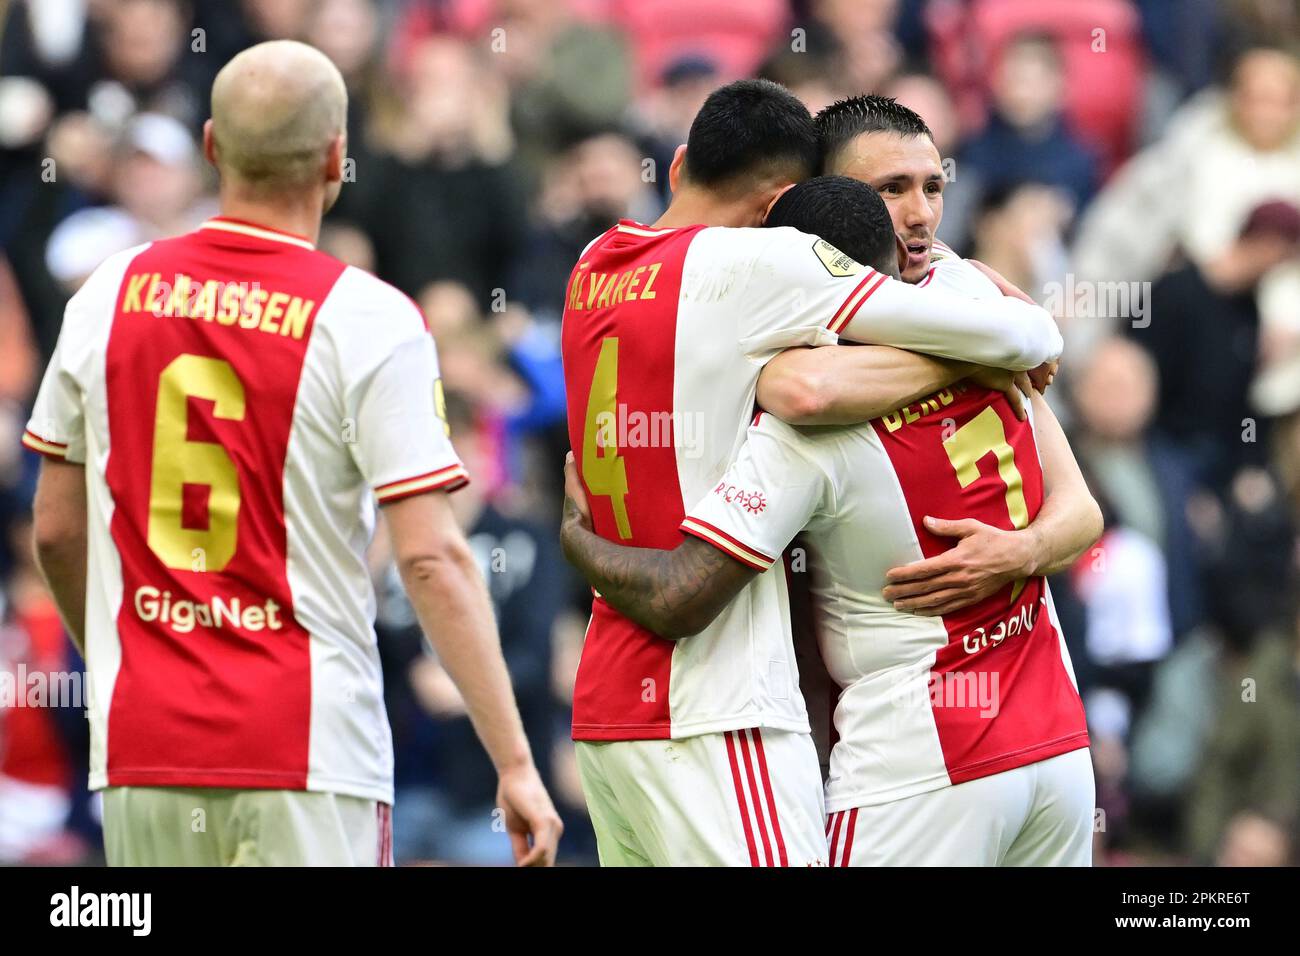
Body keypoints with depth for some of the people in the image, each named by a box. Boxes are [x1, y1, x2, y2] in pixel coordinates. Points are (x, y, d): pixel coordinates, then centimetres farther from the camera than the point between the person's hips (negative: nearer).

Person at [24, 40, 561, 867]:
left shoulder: (110, 295, 4)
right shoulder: (369, 323, -9)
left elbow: (57, 532, 12)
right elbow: (432, 559, -14)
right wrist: (515, 764, -12)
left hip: (141, 741, 4)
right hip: (309, 752, -4)